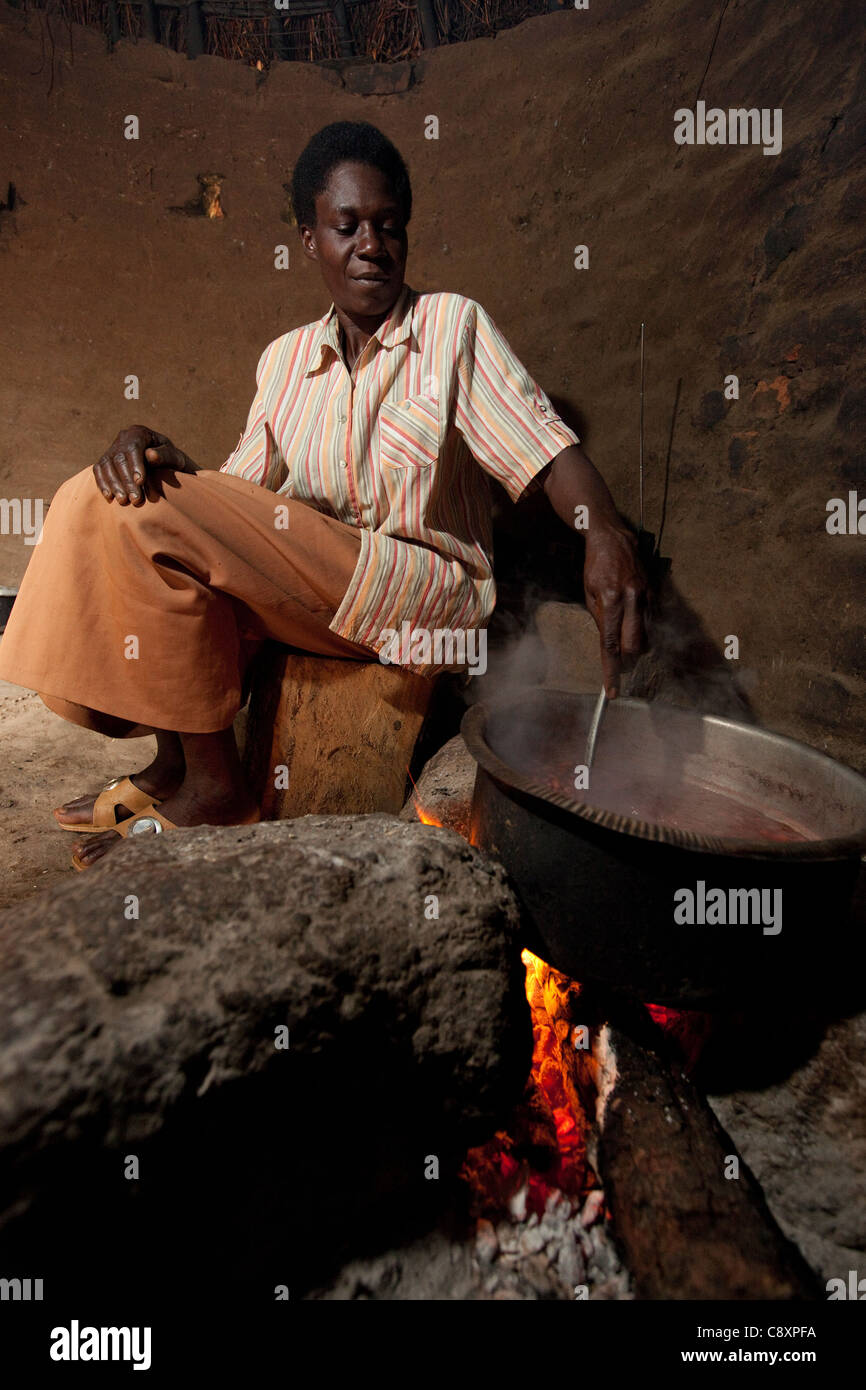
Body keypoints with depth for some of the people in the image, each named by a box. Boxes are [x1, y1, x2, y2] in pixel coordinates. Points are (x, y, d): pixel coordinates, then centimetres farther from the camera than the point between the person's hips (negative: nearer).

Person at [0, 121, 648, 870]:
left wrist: (606, 533, -30)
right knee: (100, 502, -7)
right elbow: (236, 504, 12)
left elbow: (546, 447, -10)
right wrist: (158, 449, -8)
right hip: (309, 594, 6)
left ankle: (213, 787, -9)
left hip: (425, 594, -5)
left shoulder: (454, 325, 2)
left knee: (147, 517, -20)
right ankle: (175, 760, -1)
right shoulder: (285, 360, 15)